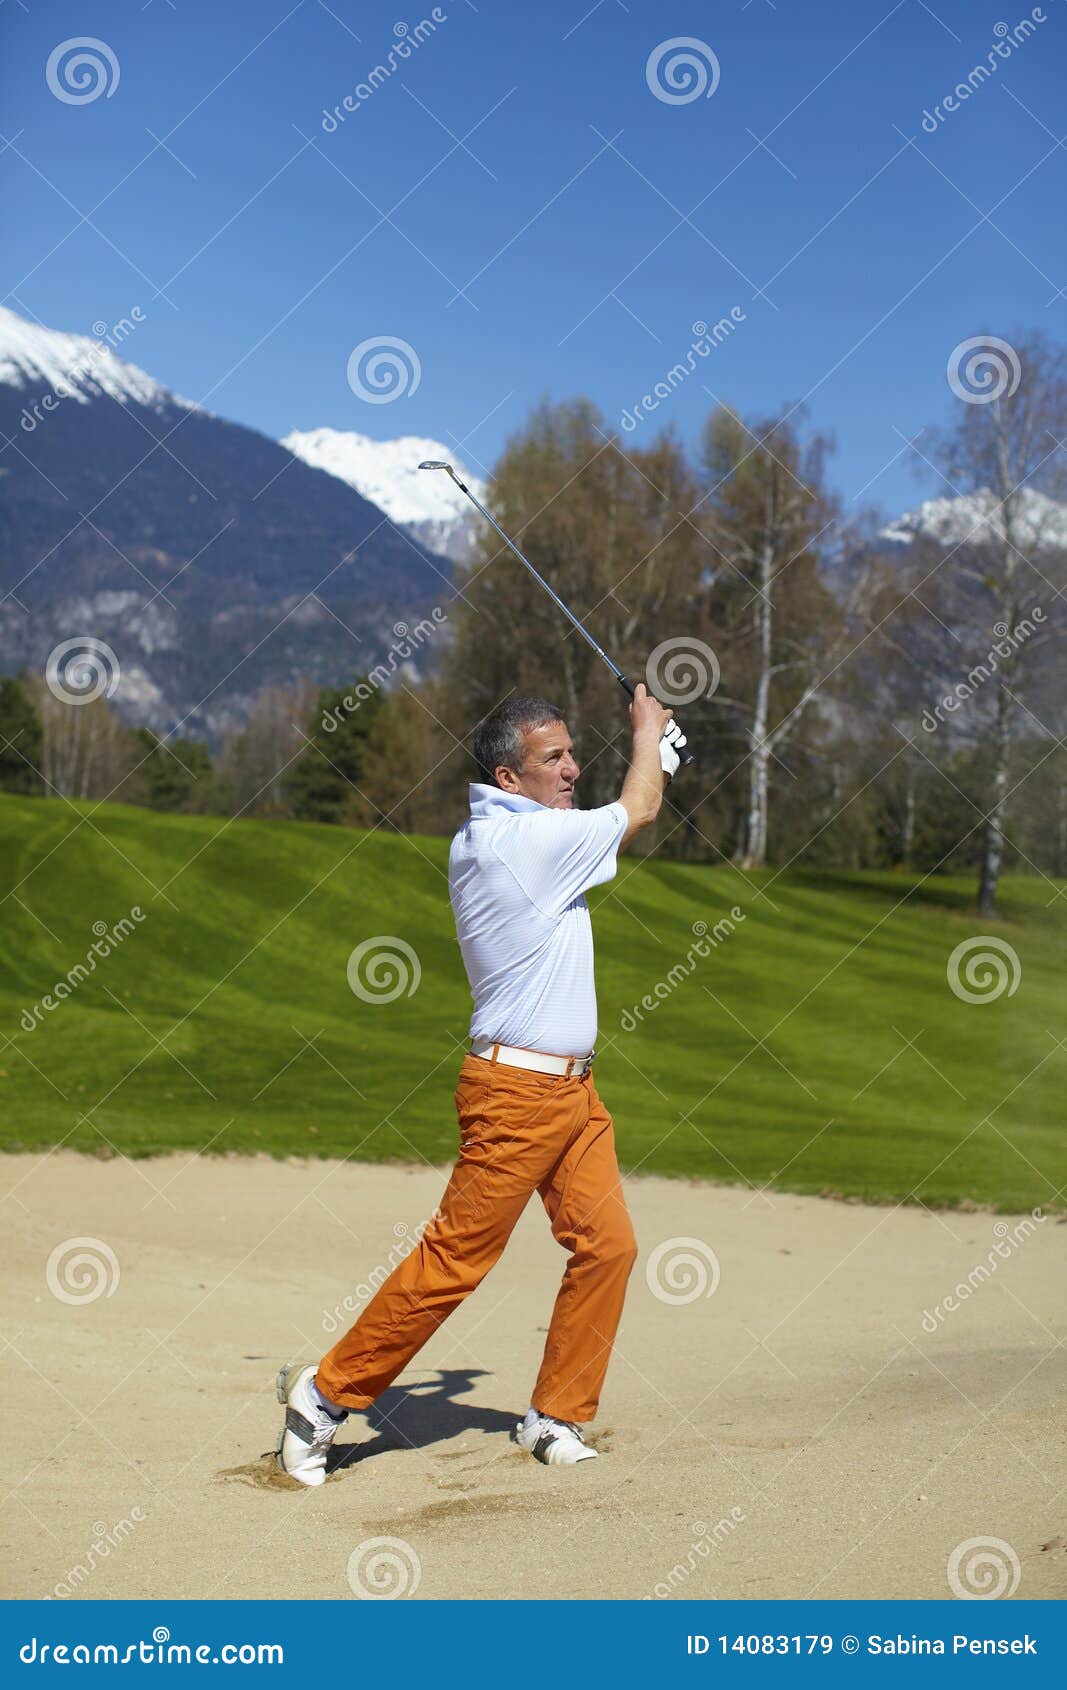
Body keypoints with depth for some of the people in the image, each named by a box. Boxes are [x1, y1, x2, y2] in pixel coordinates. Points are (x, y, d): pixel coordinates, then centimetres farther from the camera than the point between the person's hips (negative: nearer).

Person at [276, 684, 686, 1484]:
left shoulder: (483, 840, 12)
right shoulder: (526, 838, -17)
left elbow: (618, 824, 30)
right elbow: (637, 810, -2)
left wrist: (657, 758, 25)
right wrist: (646, 727, 15)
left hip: (573, 1087, 10)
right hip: (516, 1087, -10)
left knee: (607, 1244, 4)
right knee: (456, 1257, -5)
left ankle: (557, 1418, 13)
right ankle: (328, 1392, 7)